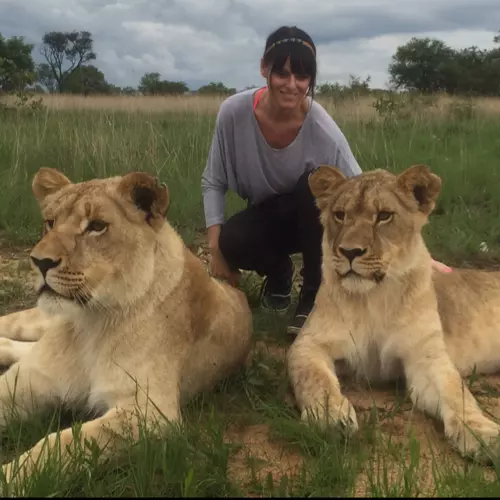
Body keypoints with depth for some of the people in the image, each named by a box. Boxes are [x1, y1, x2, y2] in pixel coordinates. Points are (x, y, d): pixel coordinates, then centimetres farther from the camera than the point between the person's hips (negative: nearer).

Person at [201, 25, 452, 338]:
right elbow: (213, 182, -10)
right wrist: (216, 249, -19)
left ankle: (315, 295, -16)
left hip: (314, 218, -1)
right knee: (230, 241, -32)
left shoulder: (322, 130, -28)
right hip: (266, 216, 1)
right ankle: (279, 273, 6)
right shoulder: (234, 113, -21)